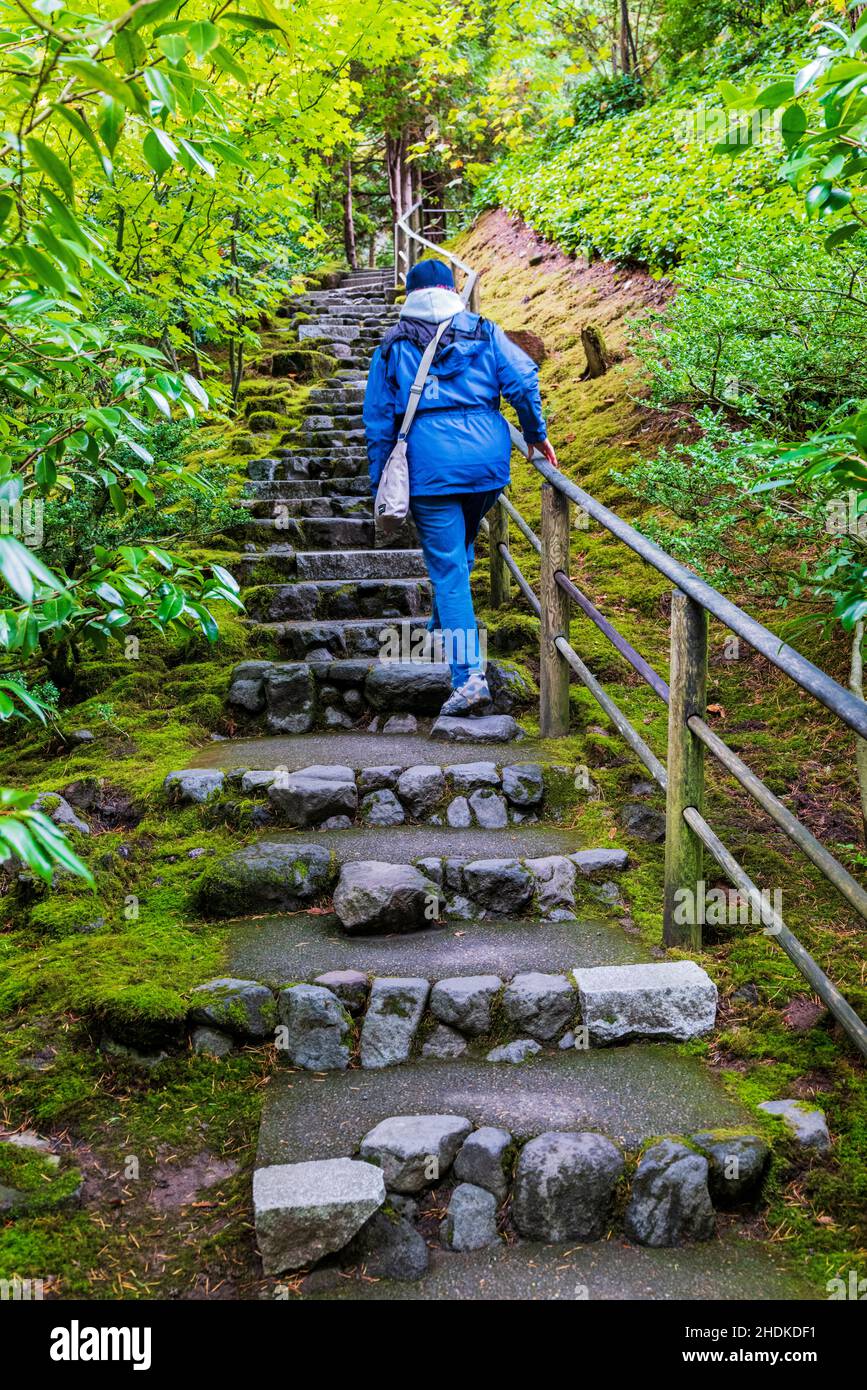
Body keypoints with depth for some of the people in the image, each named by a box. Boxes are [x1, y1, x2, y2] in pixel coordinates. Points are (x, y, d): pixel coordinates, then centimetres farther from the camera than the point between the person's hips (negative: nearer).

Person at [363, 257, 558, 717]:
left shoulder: (392, 346, 11)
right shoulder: (483, 332, 12)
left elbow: (378, 420, 8)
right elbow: (523, 379, -2)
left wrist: (379, 486, 12)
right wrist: (536, 436, 10)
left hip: (429, 467, -2)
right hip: (488, 458, 2)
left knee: (448, 568, -2)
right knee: (460, 546, 27)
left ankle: (470, 676, -11)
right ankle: (445, 625, 37)